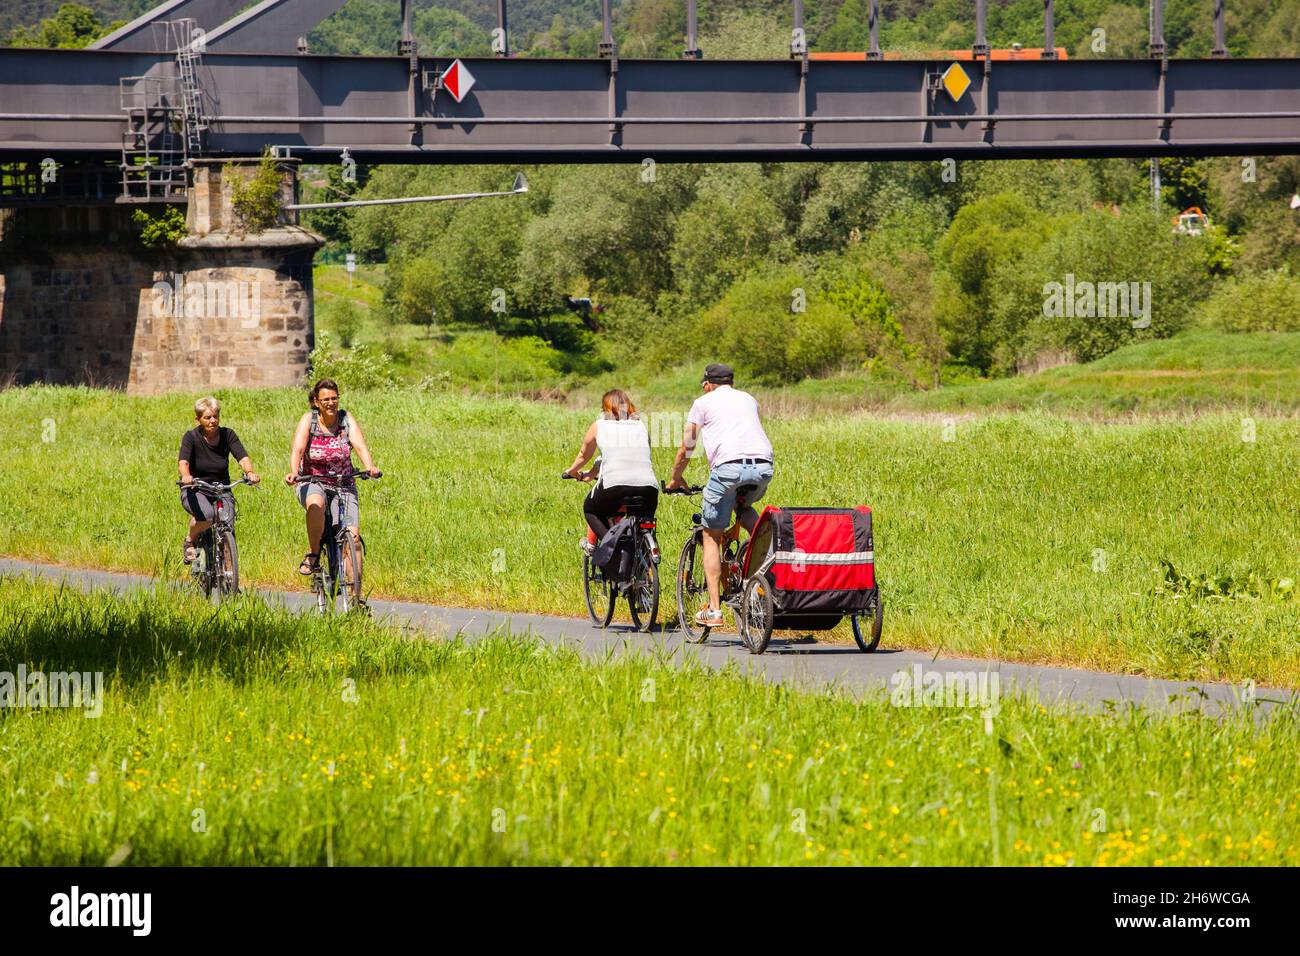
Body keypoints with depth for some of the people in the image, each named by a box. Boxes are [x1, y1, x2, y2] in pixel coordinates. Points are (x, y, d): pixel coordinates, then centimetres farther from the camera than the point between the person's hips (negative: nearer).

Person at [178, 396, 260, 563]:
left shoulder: (227, 435, -2)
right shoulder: (191, 437, -10)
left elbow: (242, 457, -16)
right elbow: (183, 462, -25)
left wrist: (249, 472, -39)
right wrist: (186, 476, -49)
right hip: (195, 491, -3)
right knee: (207, 515, -34)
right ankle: (190, 542, -4)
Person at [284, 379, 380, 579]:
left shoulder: (347, 420, -3)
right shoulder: (309, 420, -6)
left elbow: (360, 445, -19)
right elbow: (297, 449, -20)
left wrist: (369, 467, -40)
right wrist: (293, 472, -41)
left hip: (343, 485, 2)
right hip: (312, 483, -2)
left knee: (353, 536, -14)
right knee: (316, 504, -38)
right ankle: (313, 556, -22)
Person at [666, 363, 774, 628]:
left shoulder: (703, 403, 18)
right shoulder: (748, 400, 29)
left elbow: (686, 449, 23)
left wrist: (676, 479, 40)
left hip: (728, 466, -4)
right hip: (763, 466, 4)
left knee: (712, 536, 9)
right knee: (745, 507, 36)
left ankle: (714, 608, 3)